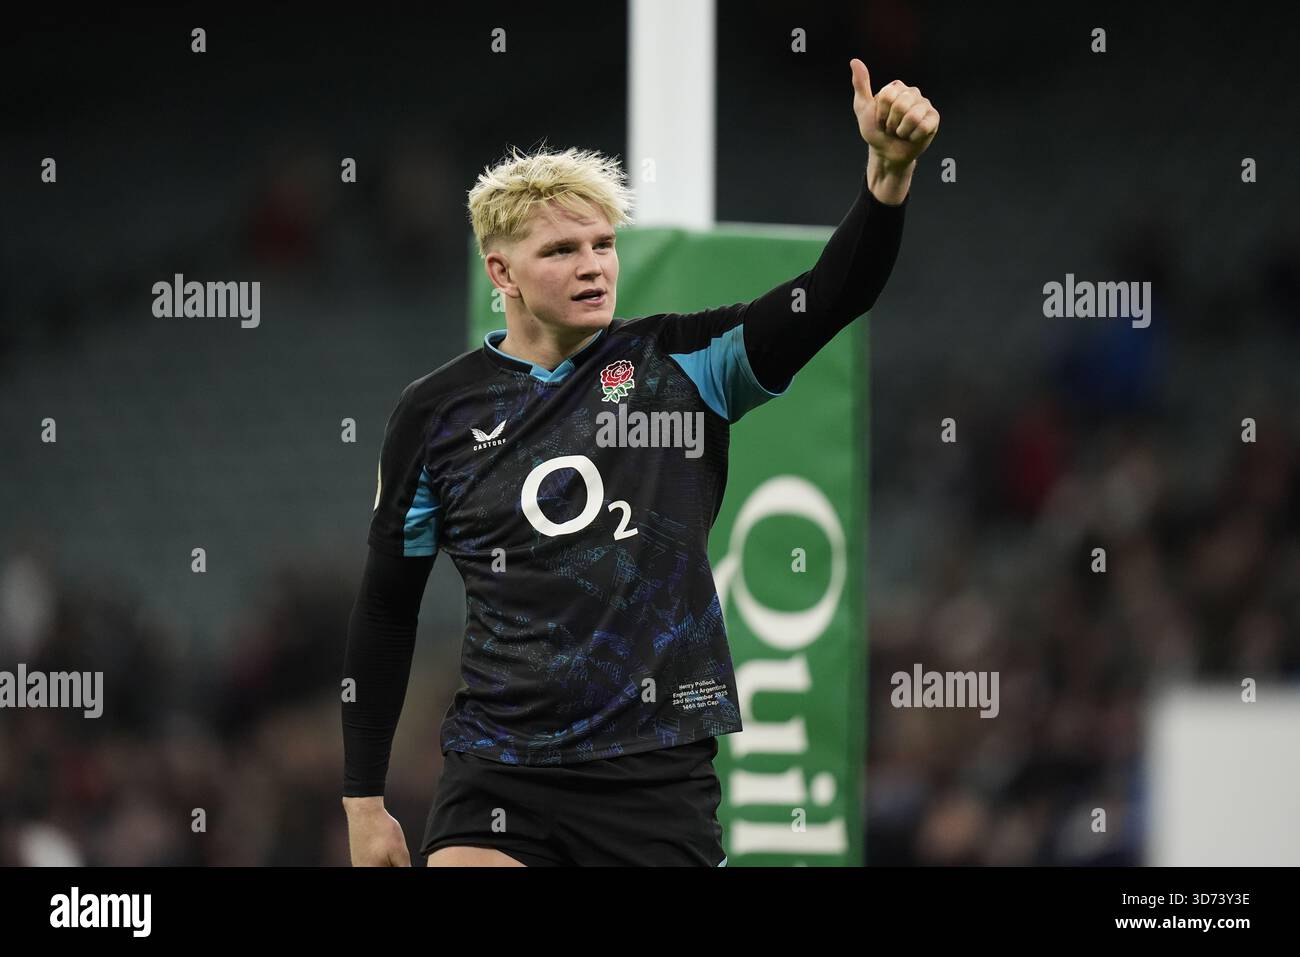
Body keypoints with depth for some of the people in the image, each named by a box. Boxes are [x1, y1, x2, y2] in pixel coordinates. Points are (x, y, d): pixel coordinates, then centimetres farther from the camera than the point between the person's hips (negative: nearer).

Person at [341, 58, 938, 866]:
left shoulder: (682, 366, 2)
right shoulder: (436, 414, 4)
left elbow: (834, 295, -11)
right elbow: (385, 611, 10)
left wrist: (891, 171, -29)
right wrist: (364, 801, 9)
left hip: (659, 770, 0)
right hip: (499, 769, 0)